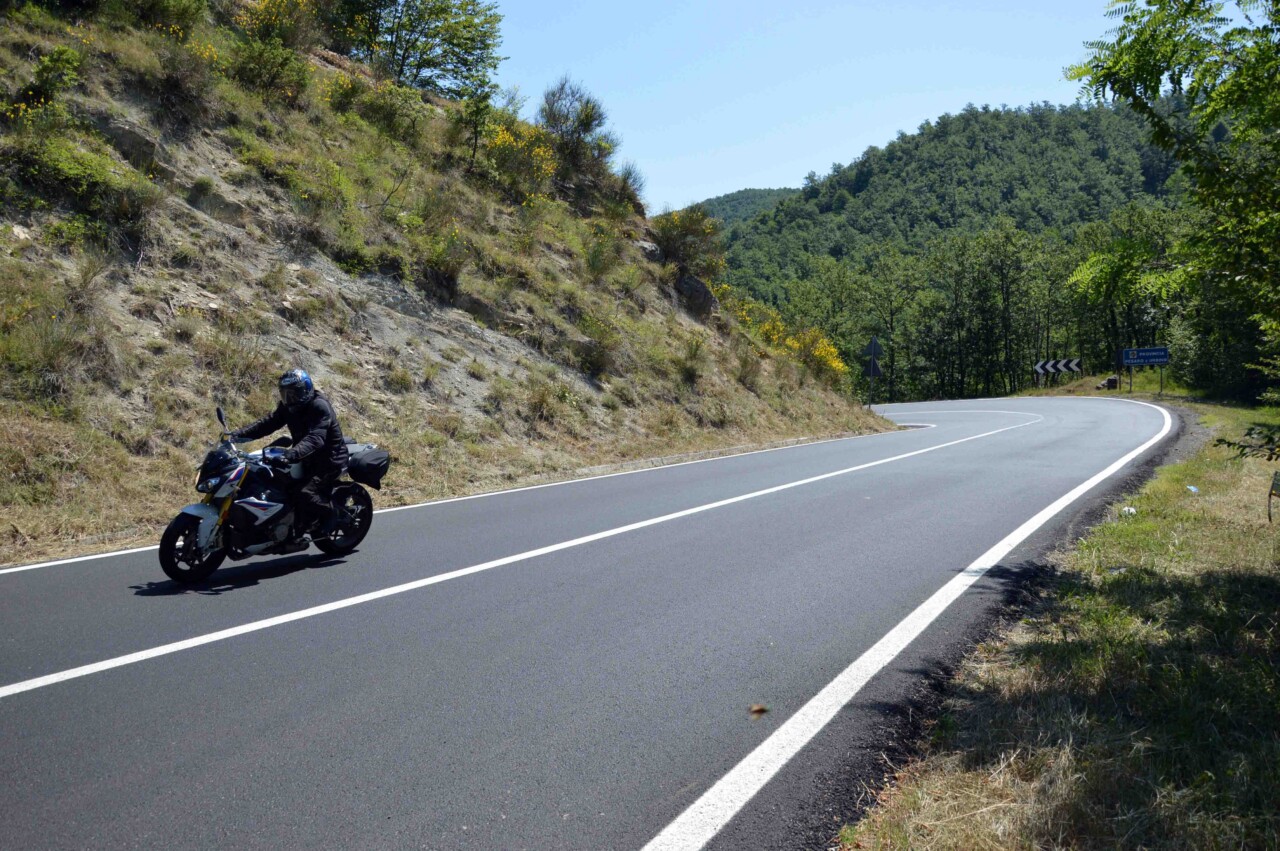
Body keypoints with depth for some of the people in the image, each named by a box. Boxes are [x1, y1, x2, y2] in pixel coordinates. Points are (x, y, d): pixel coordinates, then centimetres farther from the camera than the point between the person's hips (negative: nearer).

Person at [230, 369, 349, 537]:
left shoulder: (319, 407, -23)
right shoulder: (288, 406, 4)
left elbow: (315, 438, -36)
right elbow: (268, 422, -1)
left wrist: (293, 454, -52)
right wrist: (238, 434, -13)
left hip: (329, 459, -9)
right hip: (307, 458, 9)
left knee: (307, 492, -27)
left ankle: (330, 517, -1)